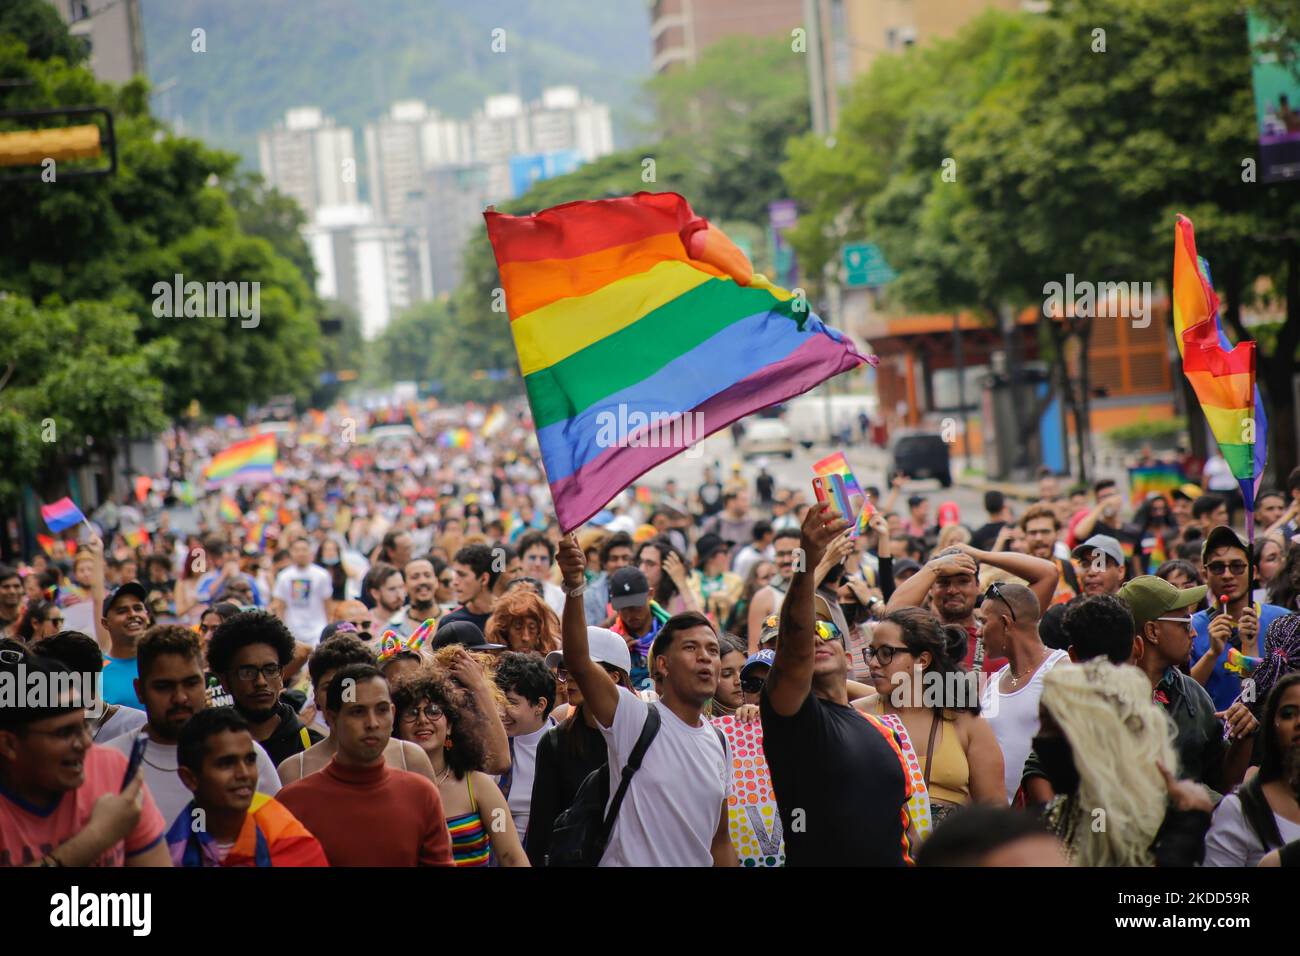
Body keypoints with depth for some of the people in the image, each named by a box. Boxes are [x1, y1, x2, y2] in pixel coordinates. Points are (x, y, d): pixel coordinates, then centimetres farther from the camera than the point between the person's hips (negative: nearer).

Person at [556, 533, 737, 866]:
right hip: (630, 860, -6)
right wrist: (574, 587, -40)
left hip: (695, 863, 6)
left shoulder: (719, 742, 8)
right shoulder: (635, 719, -11)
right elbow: (578, 662, -27)